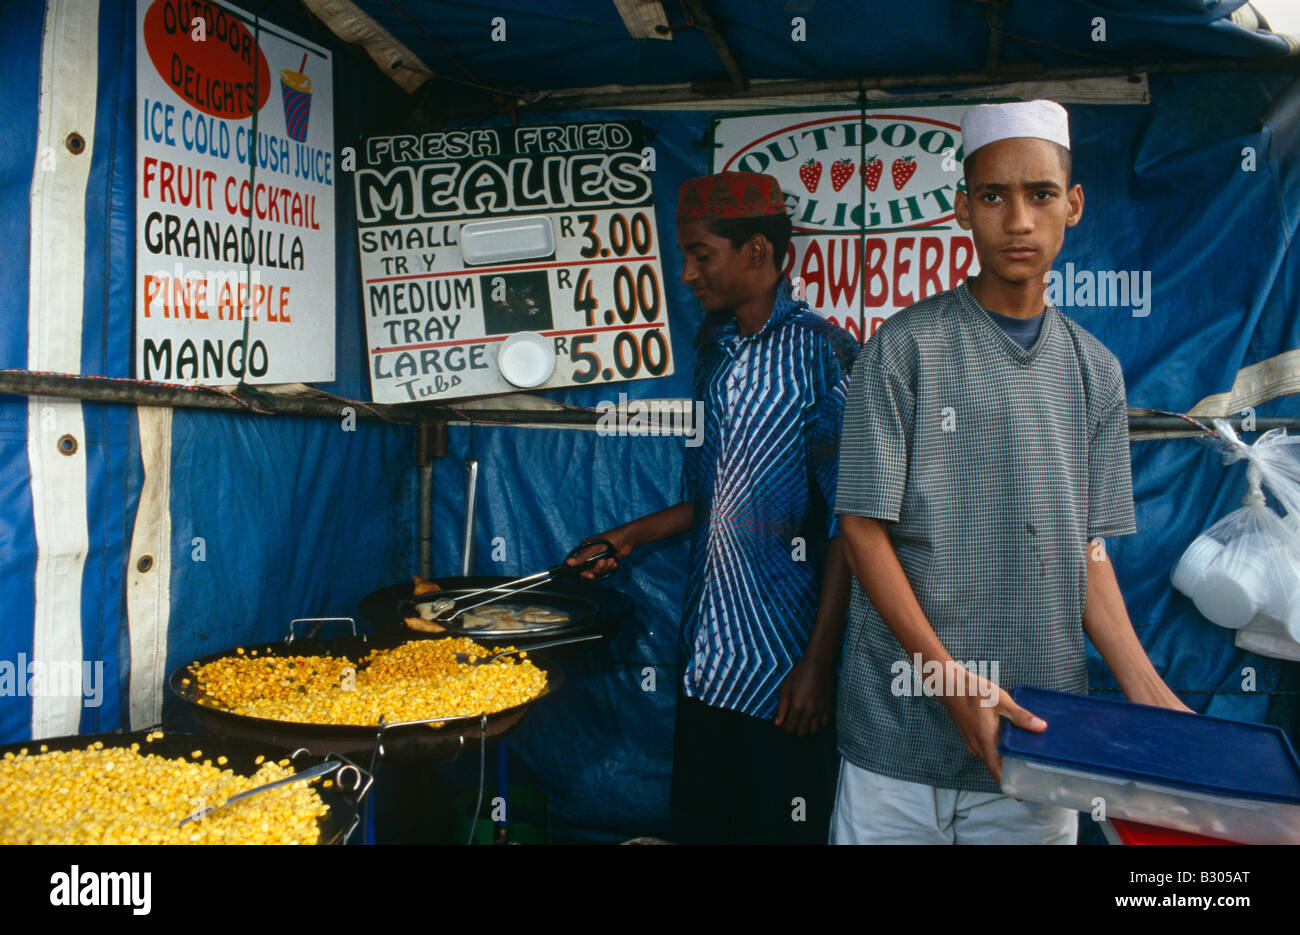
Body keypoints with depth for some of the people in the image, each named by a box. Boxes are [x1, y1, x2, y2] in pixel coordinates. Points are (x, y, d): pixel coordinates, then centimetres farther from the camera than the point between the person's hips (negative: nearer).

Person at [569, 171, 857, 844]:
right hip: (707, 659, 7)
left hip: (784, 662, -6)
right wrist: (635, 533, 14)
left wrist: (819, 661, -17)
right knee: (699, 823, 15)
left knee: (784, 825, 8)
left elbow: (847, 519, -14)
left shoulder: (821, 352, -11)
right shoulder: (715, 350, 11)